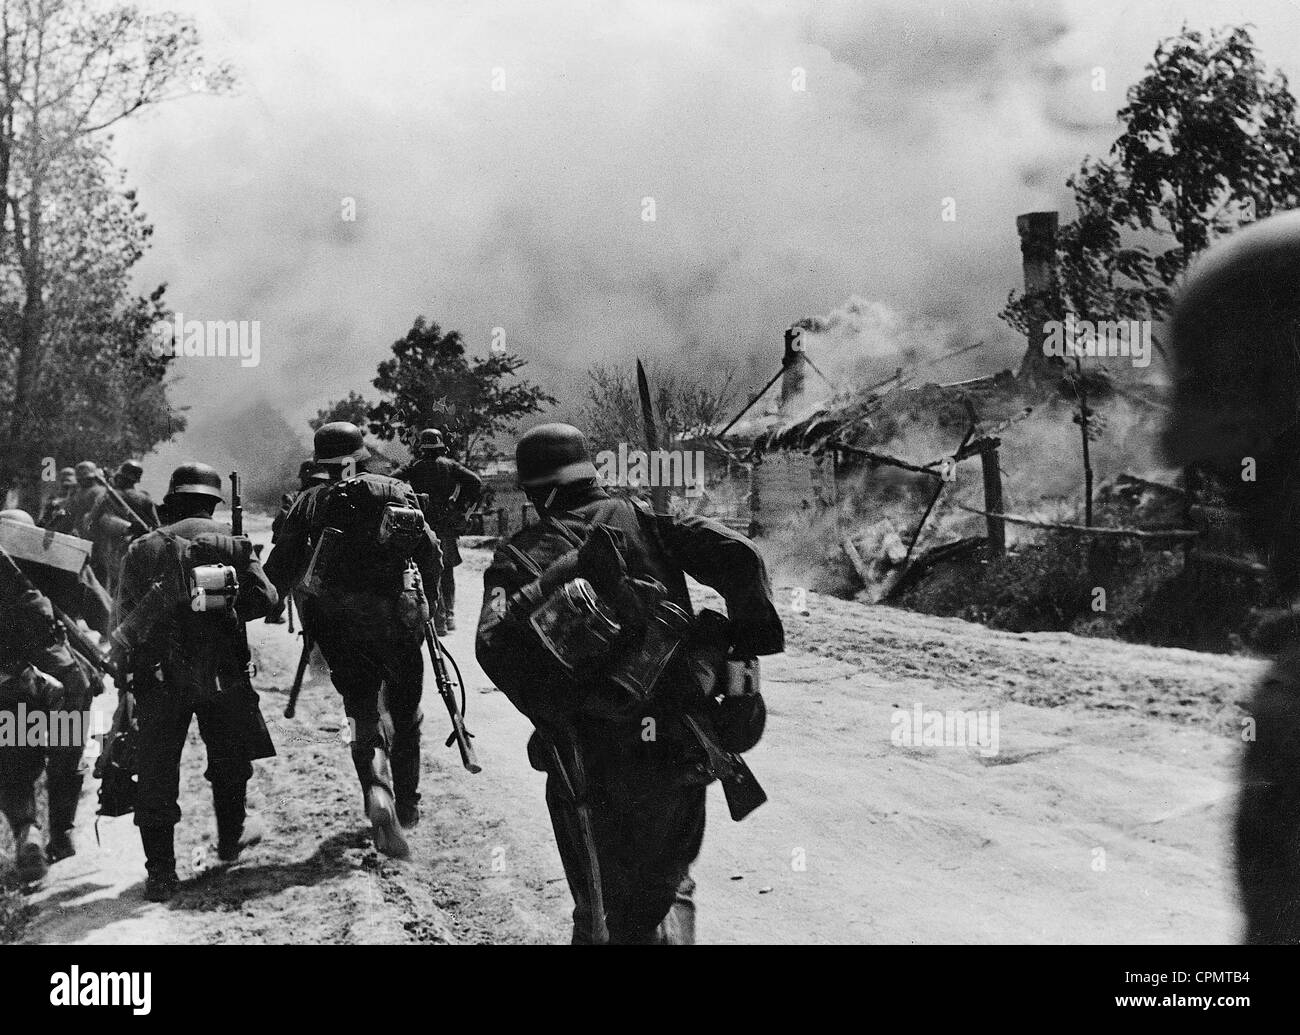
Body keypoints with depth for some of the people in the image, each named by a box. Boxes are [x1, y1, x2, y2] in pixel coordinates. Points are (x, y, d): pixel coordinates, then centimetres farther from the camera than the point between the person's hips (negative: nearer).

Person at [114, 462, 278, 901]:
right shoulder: (229, 540, 4)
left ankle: (160, 872, 1)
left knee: (157, 772, 3)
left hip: (157, 673, 0)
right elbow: (264, 596, -5)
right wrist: (225, 611, 11)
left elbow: (124, 619, 3)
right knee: (229, 755, 22)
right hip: (222, 670, 0)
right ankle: (231, 835, 39)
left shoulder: (141, 549, 6)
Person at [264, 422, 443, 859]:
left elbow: (281, 570, 6)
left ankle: (378, 794, -23)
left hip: (337, 619, 0)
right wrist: (428, 596, 20)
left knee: (364, 711, 2)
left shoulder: (309, 502, 9)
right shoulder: (395, 491, 9)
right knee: (404, 711, 16)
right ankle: (407, 806, 25)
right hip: (397, 612, 0)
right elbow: (430, 550, 4)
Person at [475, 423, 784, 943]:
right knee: (668, 886, 23)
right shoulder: (642, 518, 8)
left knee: (602, 913, 15)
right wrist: (752, 637, 5)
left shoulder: (519, 557, 4)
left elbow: (496, 647, -15)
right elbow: (735, 555, -5)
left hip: (590, 763, -1)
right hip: (681, 756, 2)